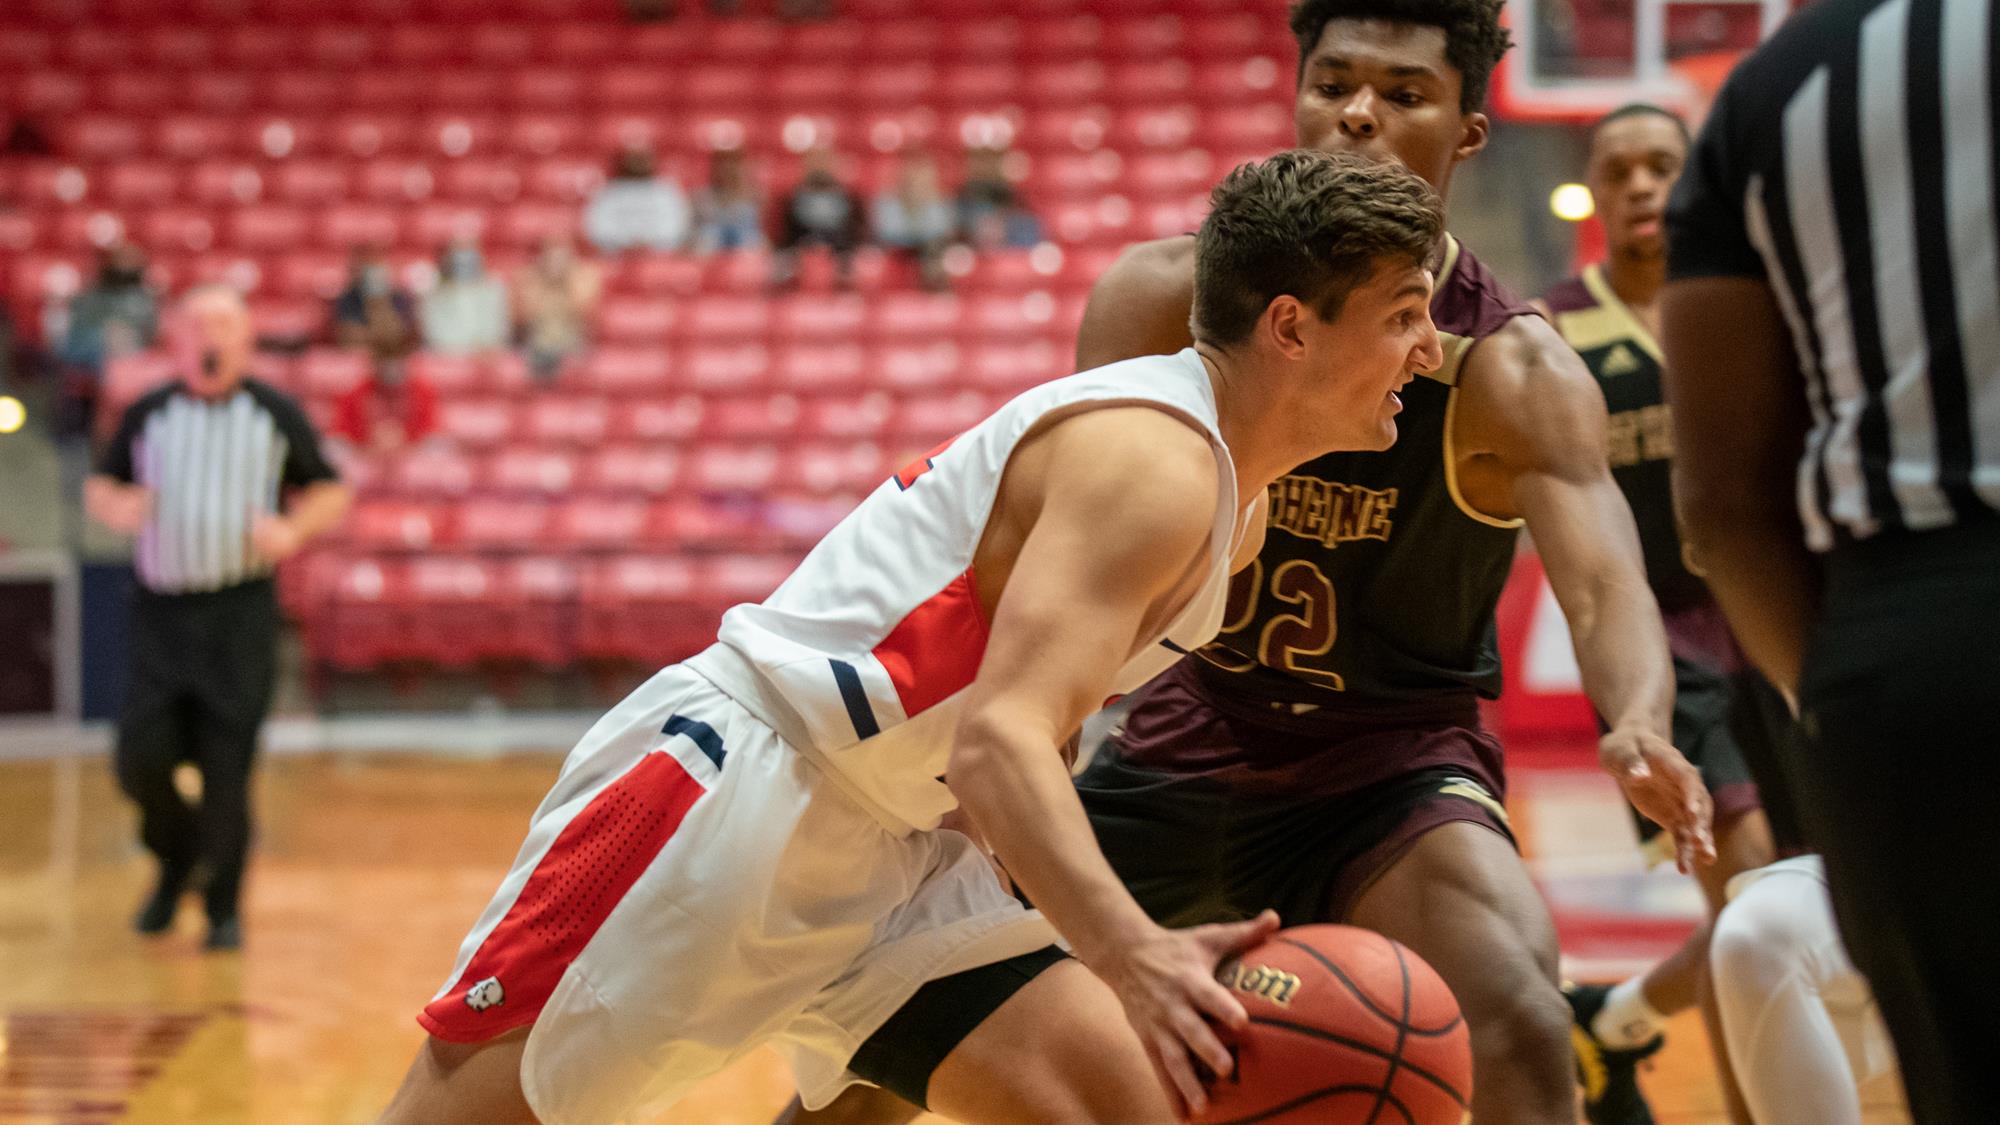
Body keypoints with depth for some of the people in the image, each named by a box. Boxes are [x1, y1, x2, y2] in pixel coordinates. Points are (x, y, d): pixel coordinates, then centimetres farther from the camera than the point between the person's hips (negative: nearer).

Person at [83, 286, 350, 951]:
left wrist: (294, 528, -9)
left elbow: (331, 491, 11)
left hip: (240, 615, -2)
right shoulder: (149, 416, 9)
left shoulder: (276, 415, 5)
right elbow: (99, 486, 18)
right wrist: (115, 507, -5)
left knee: (227, 771, -5)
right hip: (162, 613, 2)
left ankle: (224, 908, 13)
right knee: (140, 761, -1)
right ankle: (176, 860, 30)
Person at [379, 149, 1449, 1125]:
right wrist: (1133, 954, -46)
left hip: (895, 852, 10)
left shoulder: (1233, 509, 11)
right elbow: (997, 739, -32)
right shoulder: (1149, 461, -21)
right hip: (730, 783, -10)